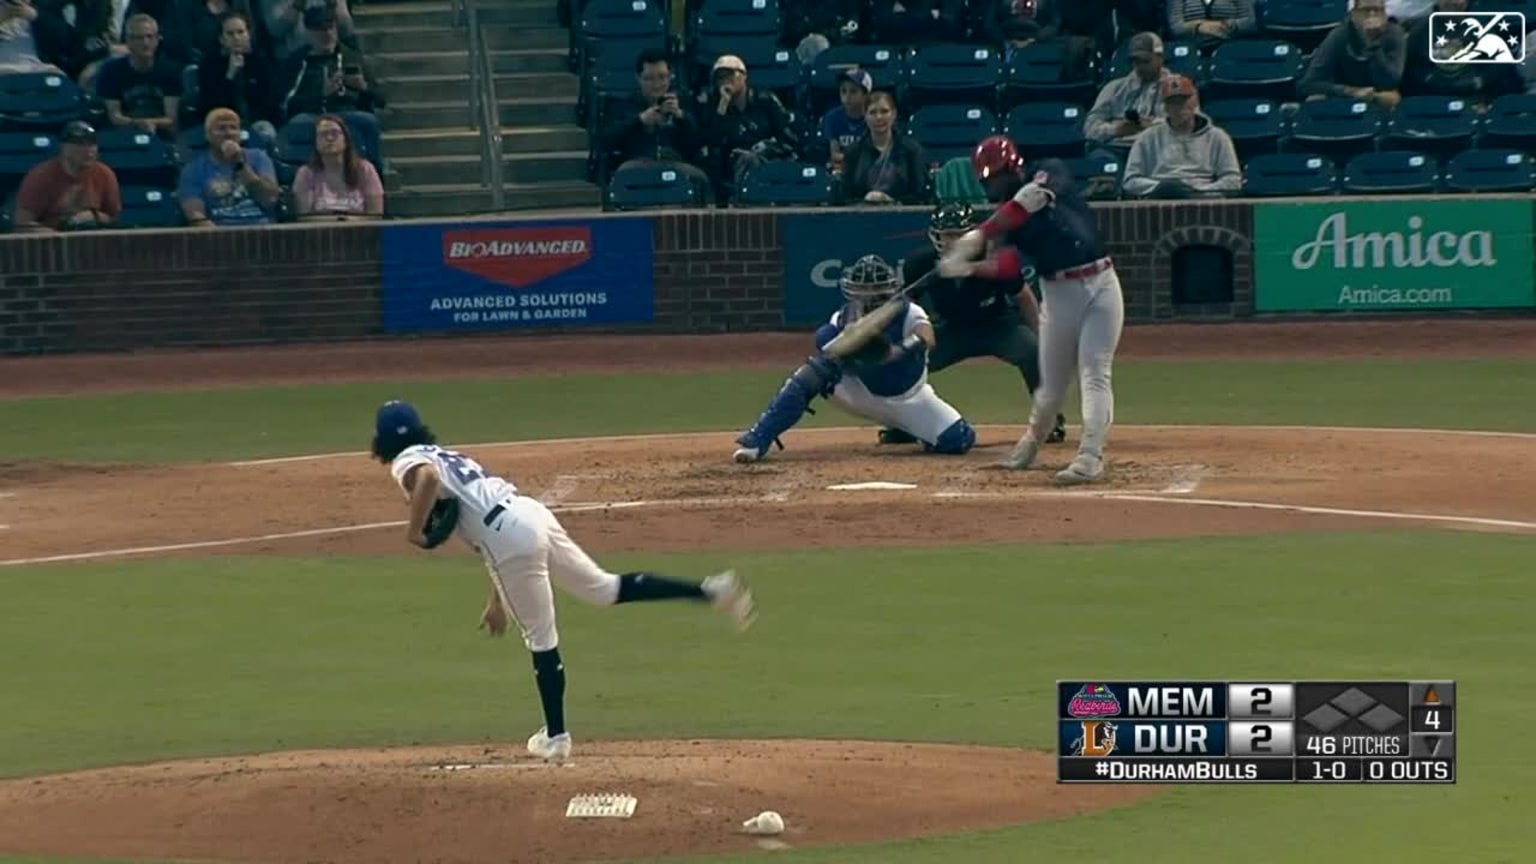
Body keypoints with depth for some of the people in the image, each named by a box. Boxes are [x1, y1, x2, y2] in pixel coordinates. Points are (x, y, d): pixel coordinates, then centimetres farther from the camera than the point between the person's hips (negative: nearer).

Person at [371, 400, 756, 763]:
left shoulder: (407, 462, 8)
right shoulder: (450, 458, 34)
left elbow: (428, 478, -21)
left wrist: (414, 530, -10)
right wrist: (498, 600, 35)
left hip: (508, 535, -8)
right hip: (533, 512, 8)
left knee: (540, 637, 2)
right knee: (605, 589, 15)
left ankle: (555, 737, 12)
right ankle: (710, 591, 5)